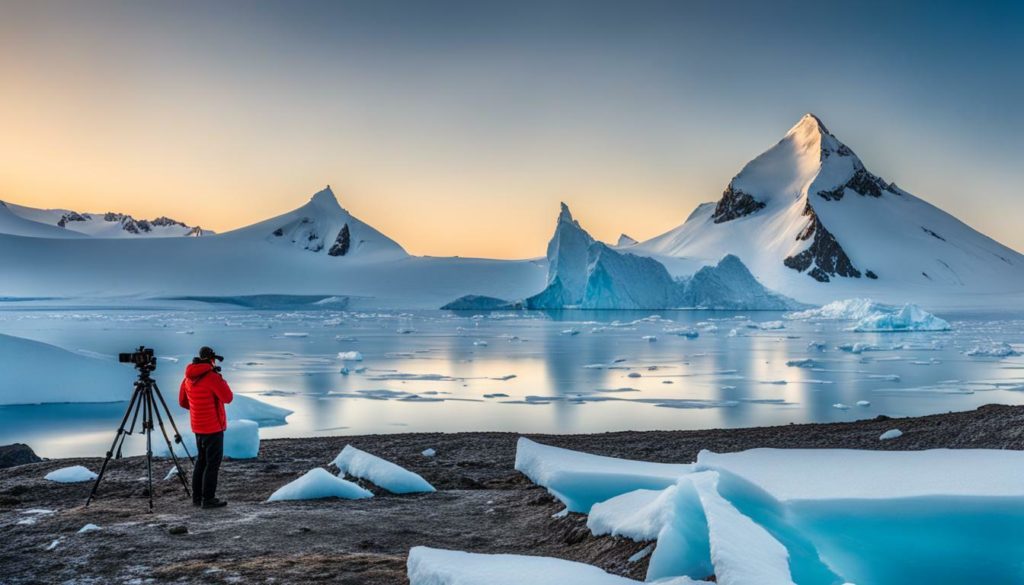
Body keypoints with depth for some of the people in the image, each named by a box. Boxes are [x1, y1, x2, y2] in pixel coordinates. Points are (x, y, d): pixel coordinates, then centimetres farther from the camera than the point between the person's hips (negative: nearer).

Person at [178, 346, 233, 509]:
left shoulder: (189, 377, 7)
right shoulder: (212, 377, -17)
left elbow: (182, 401, 16)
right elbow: (228, 398, -14)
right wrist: (221, 379, -4)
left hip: (198, 426, 8)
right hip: (213, 427, -8)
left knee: (201, 460, 17)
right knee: (213, 463, -3)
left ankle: (197, 497, 20)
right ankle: (208, 499, -3)